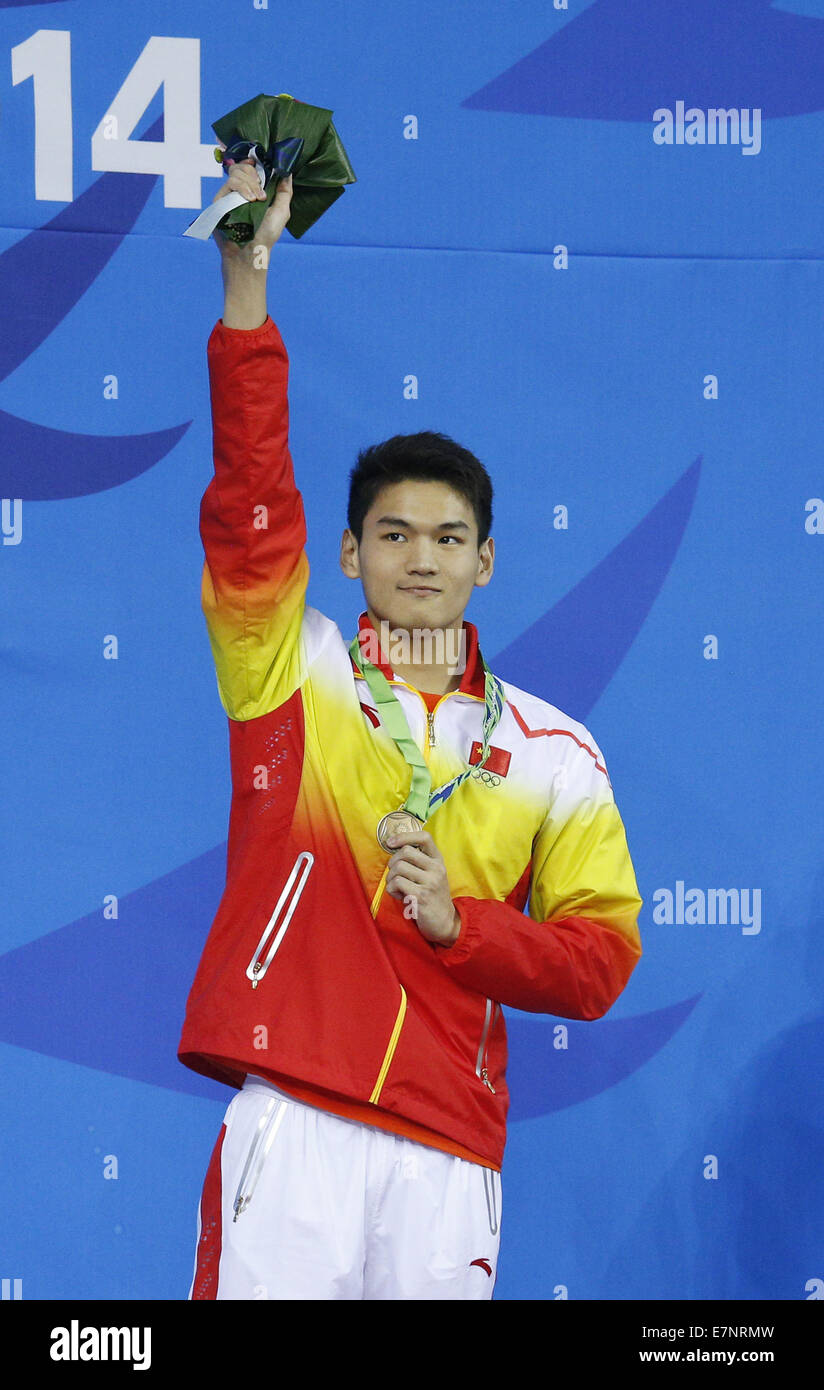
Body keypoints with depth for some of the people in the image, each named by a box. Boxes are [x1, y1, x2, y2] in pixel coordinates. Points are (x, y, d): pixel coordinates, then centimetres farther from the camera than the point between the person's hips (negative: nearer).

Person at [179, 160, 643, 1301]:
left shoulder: (555, 754, 10)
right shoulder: (291, 672, 8)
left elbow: (601, 961, 9)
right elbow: (248, 499, -5)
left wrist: (454, 919, -8)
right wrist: (248, 281, -13)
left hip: (450, 1150, 2)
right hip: (290, 1120, -2)